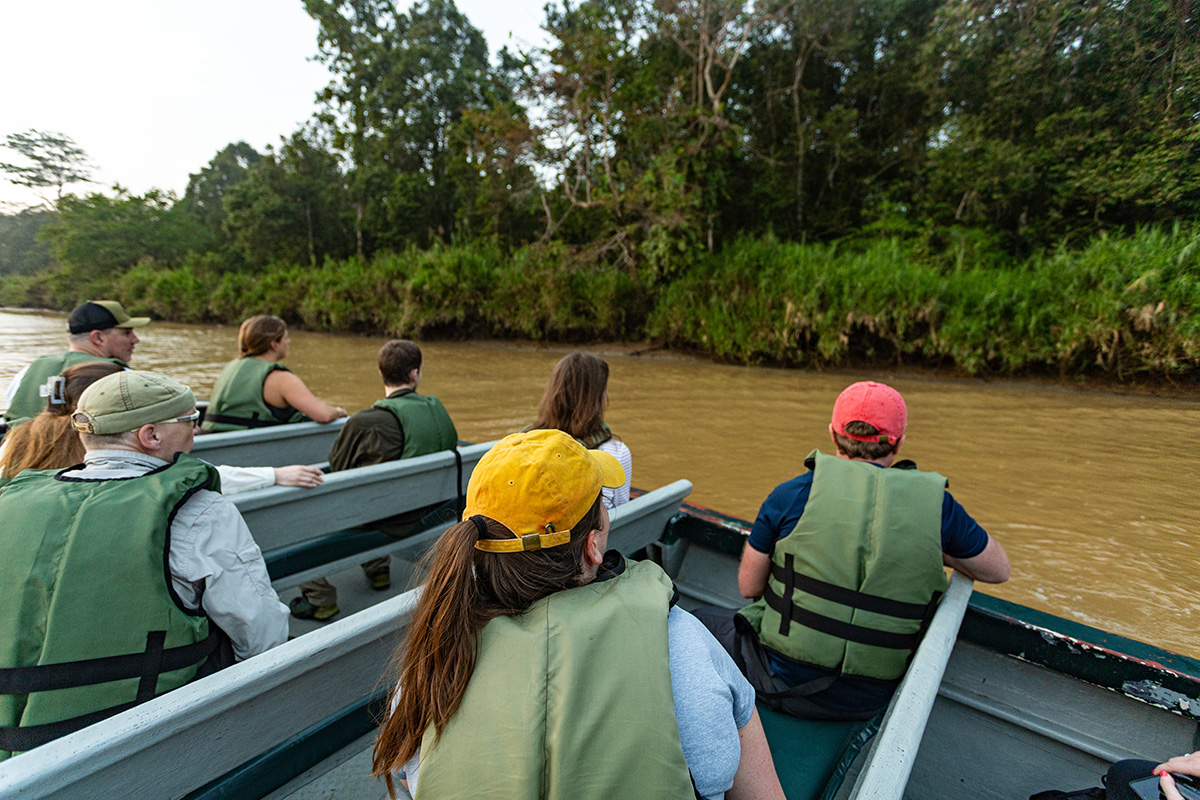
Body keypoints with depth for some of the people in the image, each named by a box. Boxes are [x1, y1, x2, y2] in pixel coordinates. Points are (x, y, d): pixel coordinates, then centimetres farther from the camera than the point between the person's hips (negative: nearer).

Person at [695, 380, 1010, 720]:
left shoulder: (792, 494, -15)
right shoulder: (936, 504, -8)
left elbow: (749, 587, -5)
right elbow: (998, 569, 11)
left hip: (784, 682, -3)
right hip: (869, 703, 4)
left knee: (701, 620, 23)